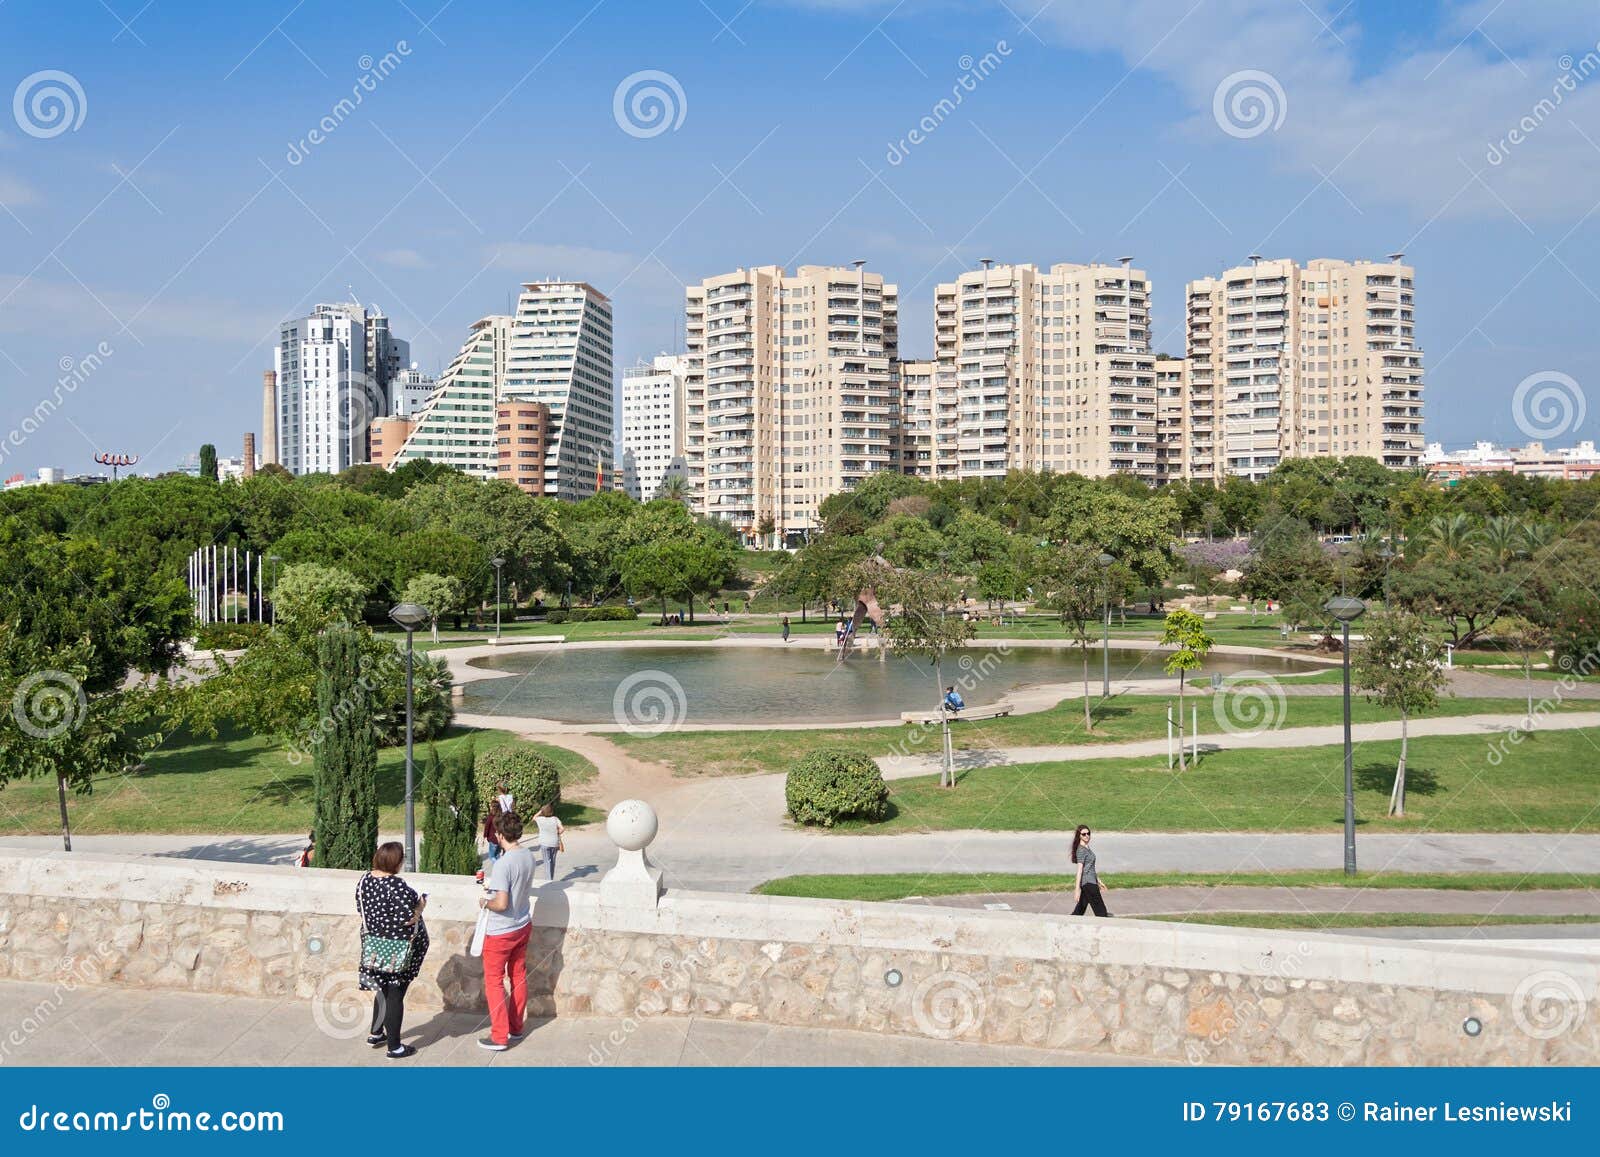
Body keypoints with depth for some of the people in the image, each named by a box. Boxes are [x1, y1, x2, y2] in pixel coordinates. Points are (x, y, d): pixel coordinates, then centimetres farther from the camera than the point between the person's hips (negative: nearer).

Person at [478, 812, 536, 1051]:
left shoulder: (503, 863, -28)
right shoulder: (528, 856, -3)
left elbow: (501, 904, -29)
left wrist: (486, 902, -11)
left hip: (501, 931, -8)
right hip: (523, 926, 8)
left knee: (494, 981, 6)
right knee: (518, 976, 18)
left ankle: (499, 1037, 11)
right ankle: (516, 1028, 30)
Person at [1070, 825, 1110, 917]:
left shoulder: (1086, 848, 15)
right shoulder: (1081, 850, -14)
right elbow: (1079, 870, -19)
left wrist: (1099, 882, 25)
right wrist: (1077, 890, -22)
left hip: (1091, 881, 9)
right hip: (1088, 883, -9)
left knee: (1080, 910, 11)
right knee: (1101, 911, -3)